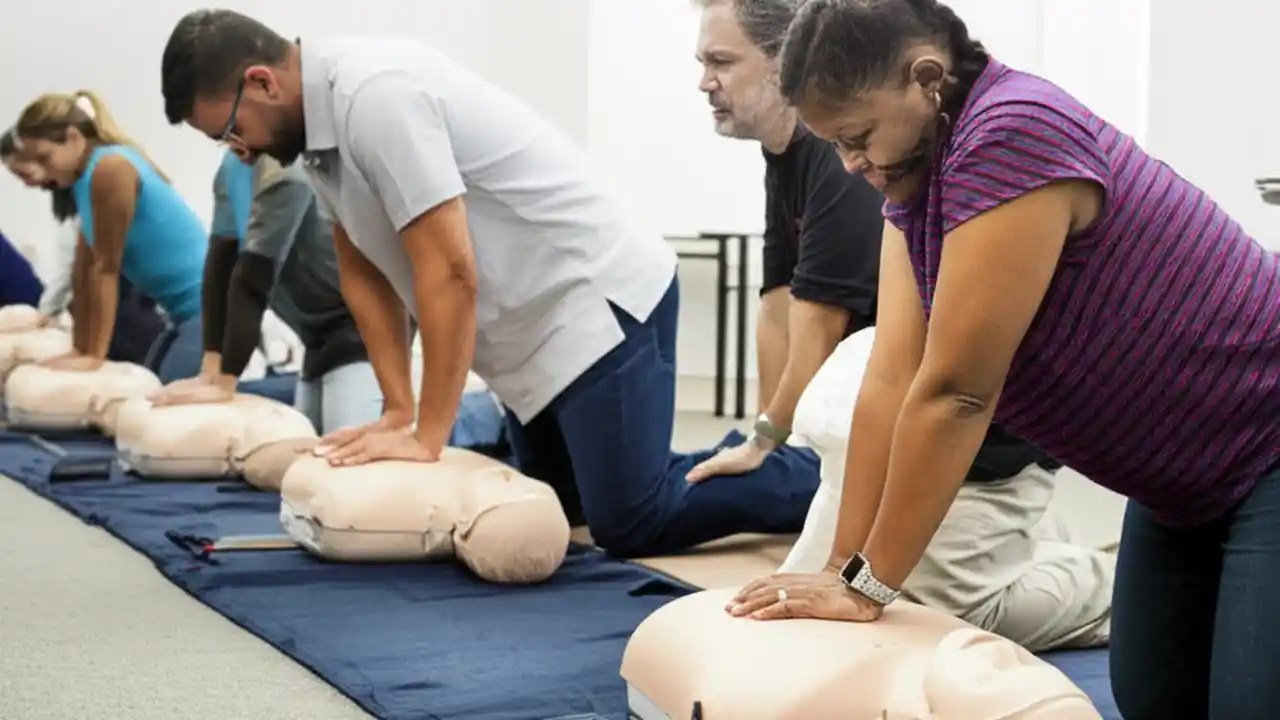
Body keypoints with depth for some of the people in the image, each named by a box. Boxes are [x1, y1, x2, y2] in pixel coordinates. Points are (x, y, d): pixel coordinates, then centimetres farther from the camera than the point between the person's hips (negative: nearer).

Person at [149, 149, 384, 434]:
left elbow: (254, 276, -25)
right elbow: (222, 261, 1)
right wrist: (210, 373, -5)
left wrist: (224, 384, -24)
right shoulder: (234, 163, 6)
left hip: (359, 331, -9)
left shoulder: (286, 162, -22)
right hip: (321, 337, 9)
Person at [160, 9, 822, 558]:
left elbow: (449, 274, -25)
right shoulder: (320, 123, 4)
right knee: (558, 505, 16)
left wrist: (427, 437, -20)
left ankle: (821, 481, 4)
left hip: (600, 299, -10)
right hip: (528, 331, 10)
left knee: (632, 522, -15)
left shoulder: (375, 95, -24)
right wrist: (397, 410, 1)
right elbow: (362, 272, 9)